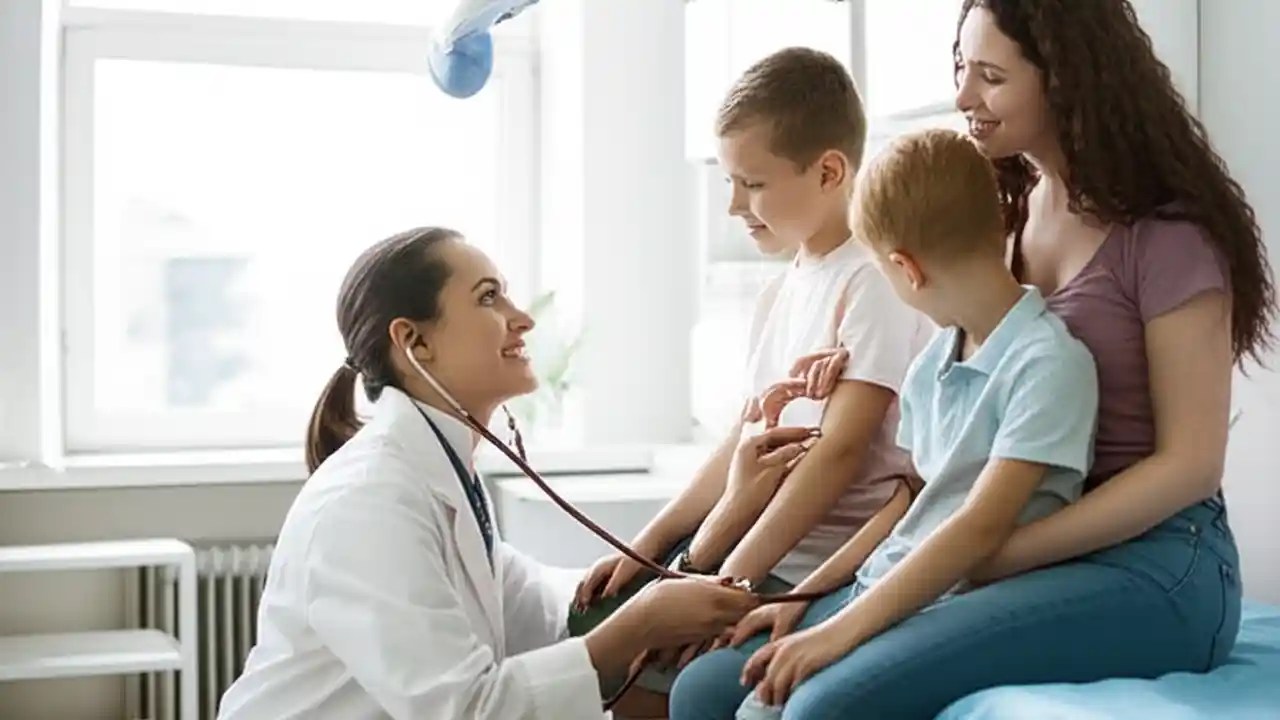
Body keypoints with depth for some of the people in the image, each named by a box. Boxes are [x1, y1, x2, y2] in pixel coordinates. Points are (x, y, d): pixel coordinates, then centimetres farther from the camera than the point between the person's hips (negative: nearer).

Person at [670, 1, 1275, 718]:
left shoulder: (1165, 235, -7)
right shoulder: (1007, 214, 14)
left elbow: (1190, 464, -11)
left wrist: (996, 560, -17)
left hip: (1152, 563, -6)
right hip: (997, 557, 7)